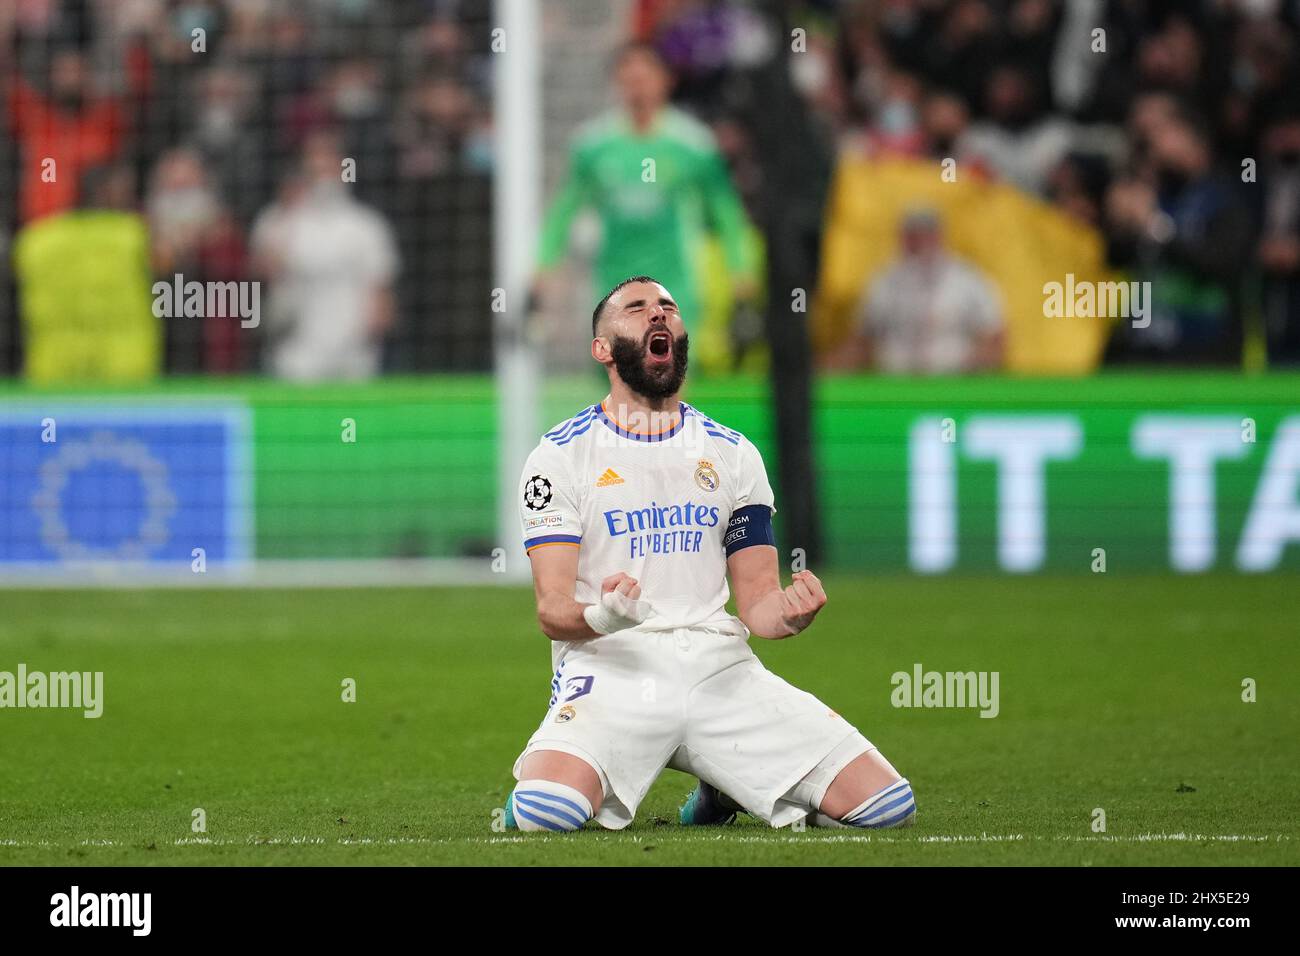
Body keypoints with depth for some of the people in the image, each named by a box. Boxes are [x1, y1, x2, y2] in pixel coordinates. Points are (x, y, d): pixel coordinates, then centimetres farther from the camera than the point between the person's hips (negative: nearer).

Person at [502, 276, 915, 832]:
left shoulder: (732, 454, 15)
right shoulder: (561, 455, 3)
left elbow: (757, 601, 13)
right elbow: (552, 609, -4)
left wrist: (788, 614, -12)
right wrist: (601, 616, -29)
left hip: (719, 667, 4)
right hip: (611, 669, -3)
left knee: (888, 805, -13)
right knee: (544, 814, -35)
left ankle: (722, 790, 15)